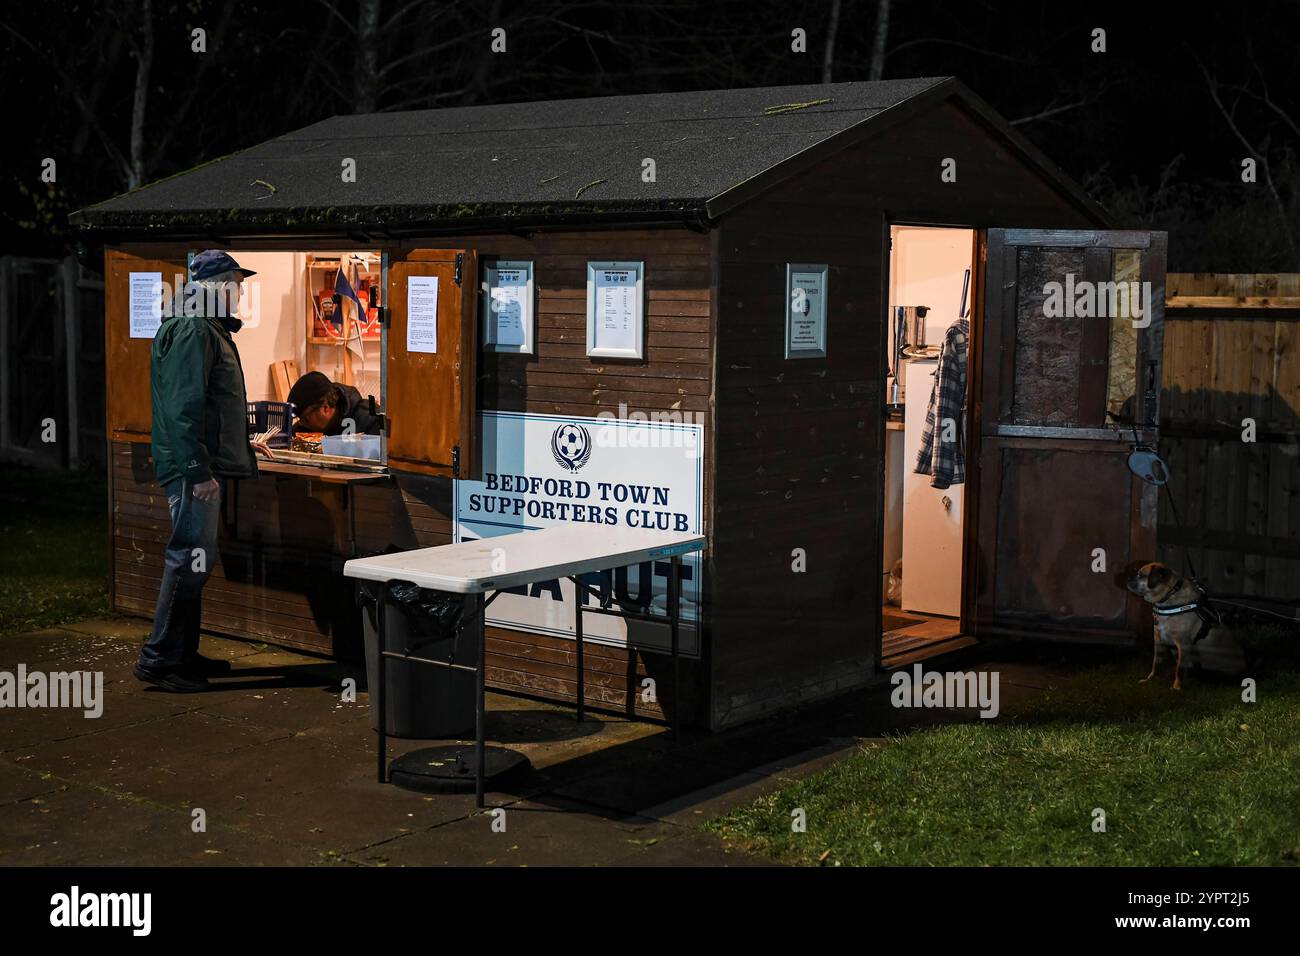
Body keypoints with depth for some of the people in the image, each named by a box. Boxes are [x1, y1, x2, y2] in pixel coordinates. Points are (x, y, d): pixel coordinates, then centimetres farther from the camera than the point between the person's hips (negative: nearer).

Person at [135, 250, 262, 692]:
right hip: (193, 466, -11)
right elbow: (184, 407, -22)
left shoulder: (209, 330, 19)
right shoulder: (192, 331, -14)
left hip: (203, 466, 11)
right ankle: (159, 658, -5)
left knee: (195, 558, 15)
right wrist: (198, 470, -25)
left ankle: (184, 653, 23)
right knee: (190, 557, -9)